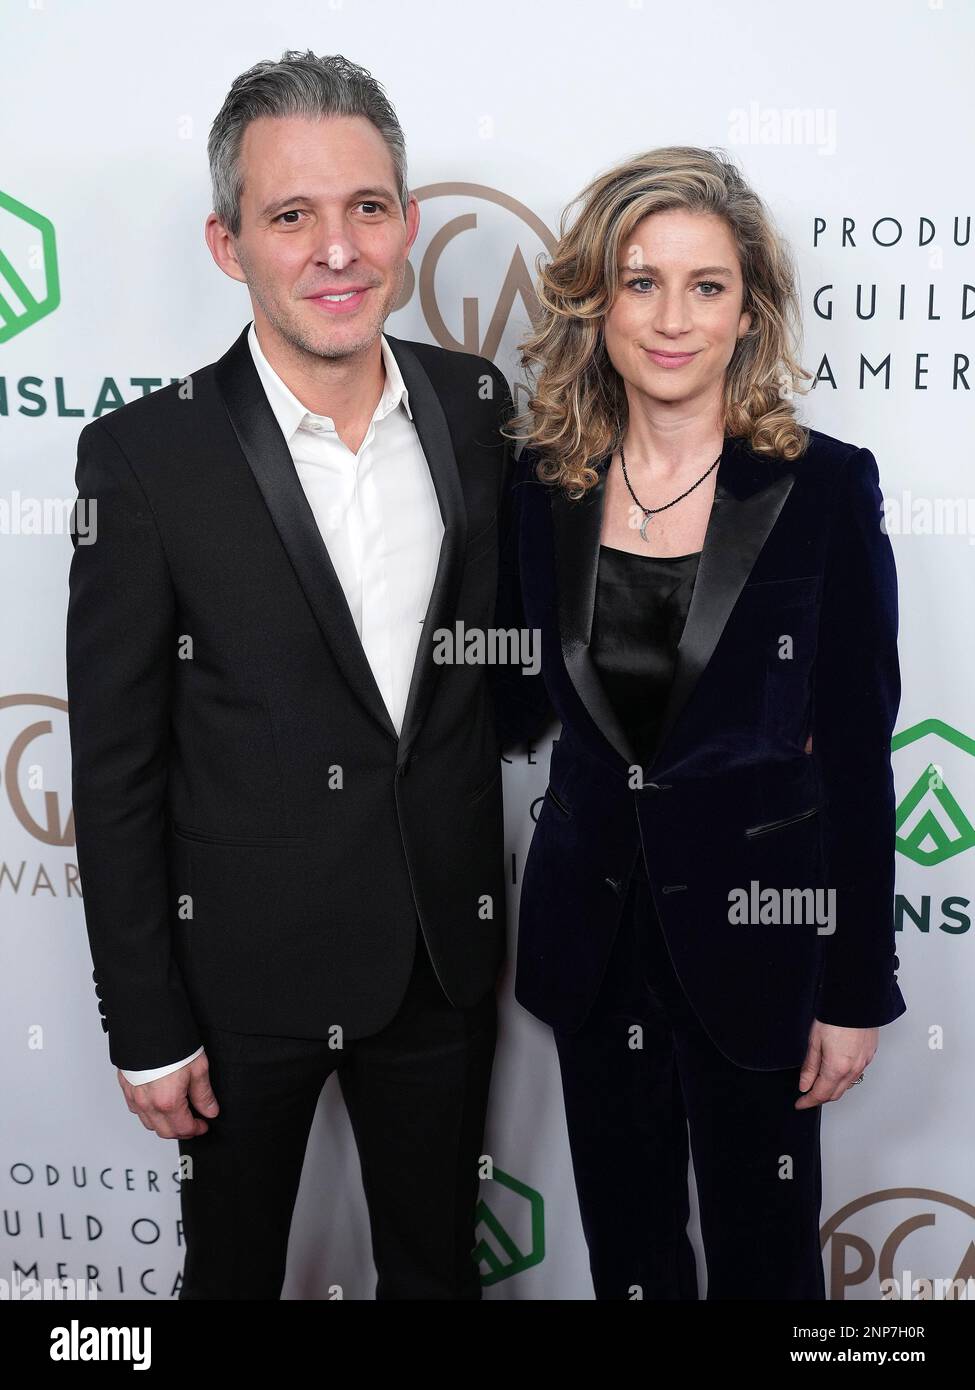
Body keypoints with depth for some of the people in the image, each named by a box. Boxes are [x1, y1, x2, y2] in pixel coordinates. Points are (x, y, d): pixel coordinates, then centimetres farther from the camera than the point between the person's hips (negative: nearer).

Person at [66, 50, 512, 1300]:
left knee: (437, 1263, 24)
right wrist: (146, 1026, -8)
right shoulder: (144, 456, -15)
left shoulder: (478, 406, -4)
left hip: (447, 952, 3)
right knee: (235, 1266, 22)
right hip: (246, 967, -3)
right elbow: (116, 768, -11)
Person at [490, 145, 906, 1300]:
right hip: (592, 923, 3)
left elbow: (856, 749, -8)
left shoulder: (823, 488, -11)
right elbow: (522, 702, 6)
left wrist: (857, 987, -6)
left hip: (754, 925, -3)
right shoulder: (542, 488, -1)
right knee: (625, 1244, 20)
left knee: (761, 1249, 15)